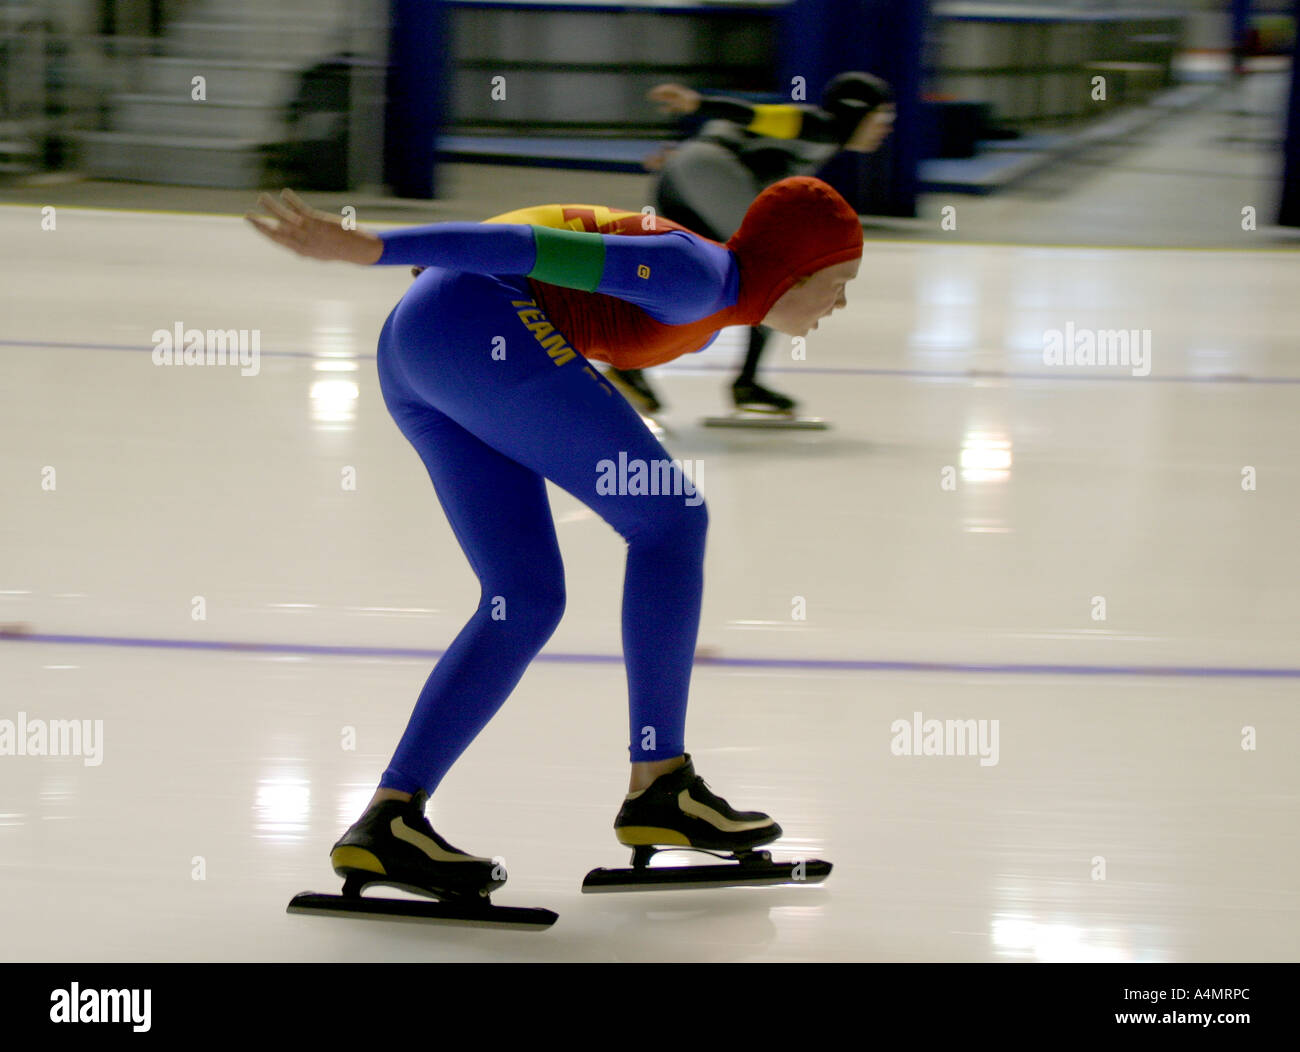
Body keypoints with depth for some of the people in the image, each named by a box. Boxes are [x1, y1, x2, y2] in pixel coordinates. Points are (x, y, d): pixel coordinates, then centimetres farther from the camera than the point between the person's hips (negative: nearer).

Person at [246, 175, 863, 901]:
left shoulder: (702, 321, 22)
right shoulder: (699, 275, -7)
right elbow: (541, 247, -14)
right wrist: (361, 248, -19)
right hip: (476, 329, -10)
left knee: (529, 603, 7)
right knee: (671, 519, -2)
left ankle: (389, 817, -2)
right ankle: (659, 783, 2)